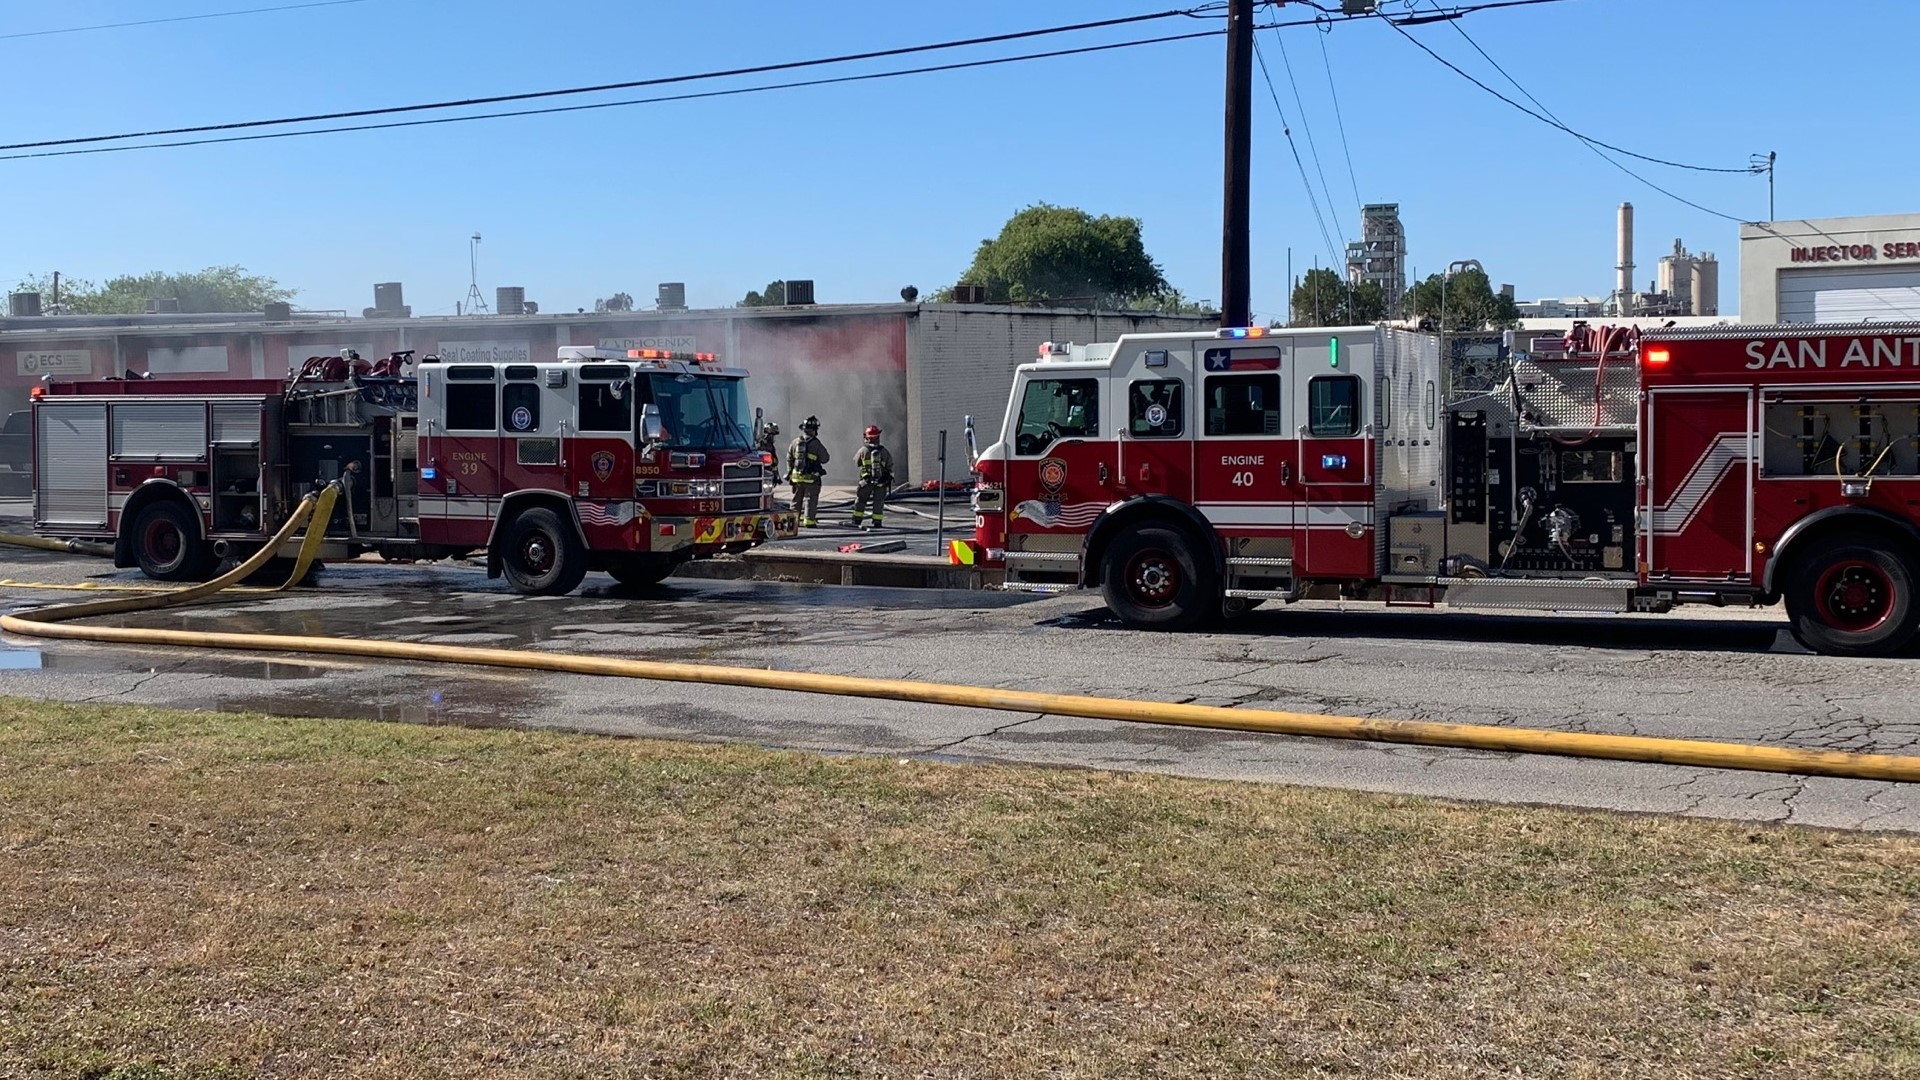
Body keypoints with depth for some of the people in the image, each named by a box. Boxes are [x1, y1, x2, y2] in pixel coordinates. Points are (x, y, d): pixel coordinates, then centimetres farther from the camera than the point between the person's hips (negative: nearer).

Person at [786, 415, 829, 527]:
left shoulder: (795, 442, 3)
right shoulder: (816, 444, -12)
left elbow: (789, 459, 9)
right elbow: (824, 459, -5)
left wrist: (790, 473, 18)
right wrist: (822, 449, 13)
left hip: (797, 477, 4)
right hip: (811, 478, -4)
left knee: (797, 500, 15)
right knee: (810, 499, 0)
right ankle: (809, 520, -5)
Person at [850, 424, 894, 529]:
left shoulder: (863, 450, -9)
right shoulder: (884, 451, -3)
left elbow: (856, 462, 7)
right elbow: (890, 467, 2)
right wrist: (890, 481, 12)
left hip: (867, 481, -1)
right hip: (881, 481, 1)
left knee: (860, 501, 11)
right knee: (878, 502, 9)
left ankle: (857, 521, 10)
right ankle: (877, 522, 7)